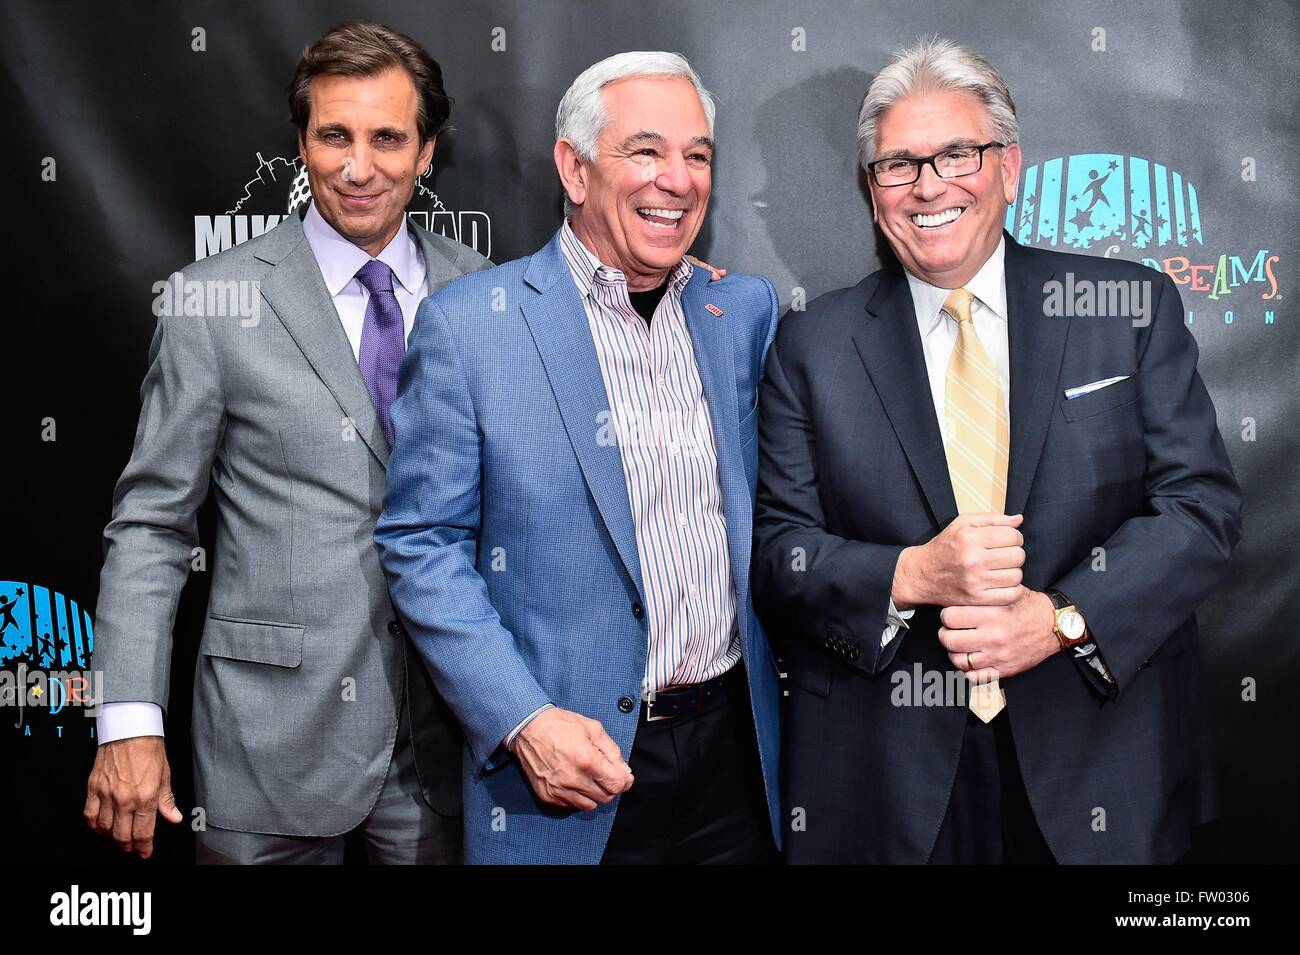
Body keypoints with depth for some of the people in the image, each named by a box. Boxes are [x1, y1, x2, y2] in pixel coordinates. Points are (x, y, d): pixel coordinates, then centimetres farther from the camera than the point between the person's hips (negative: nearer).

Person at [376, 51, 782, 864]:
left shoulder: (748, 310, 4)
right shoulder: (467, 325, -8)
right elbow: (421, 545, -8)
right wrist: (522, 721, -15)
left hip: (736, 743, 4)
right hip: (571, 769, -3)